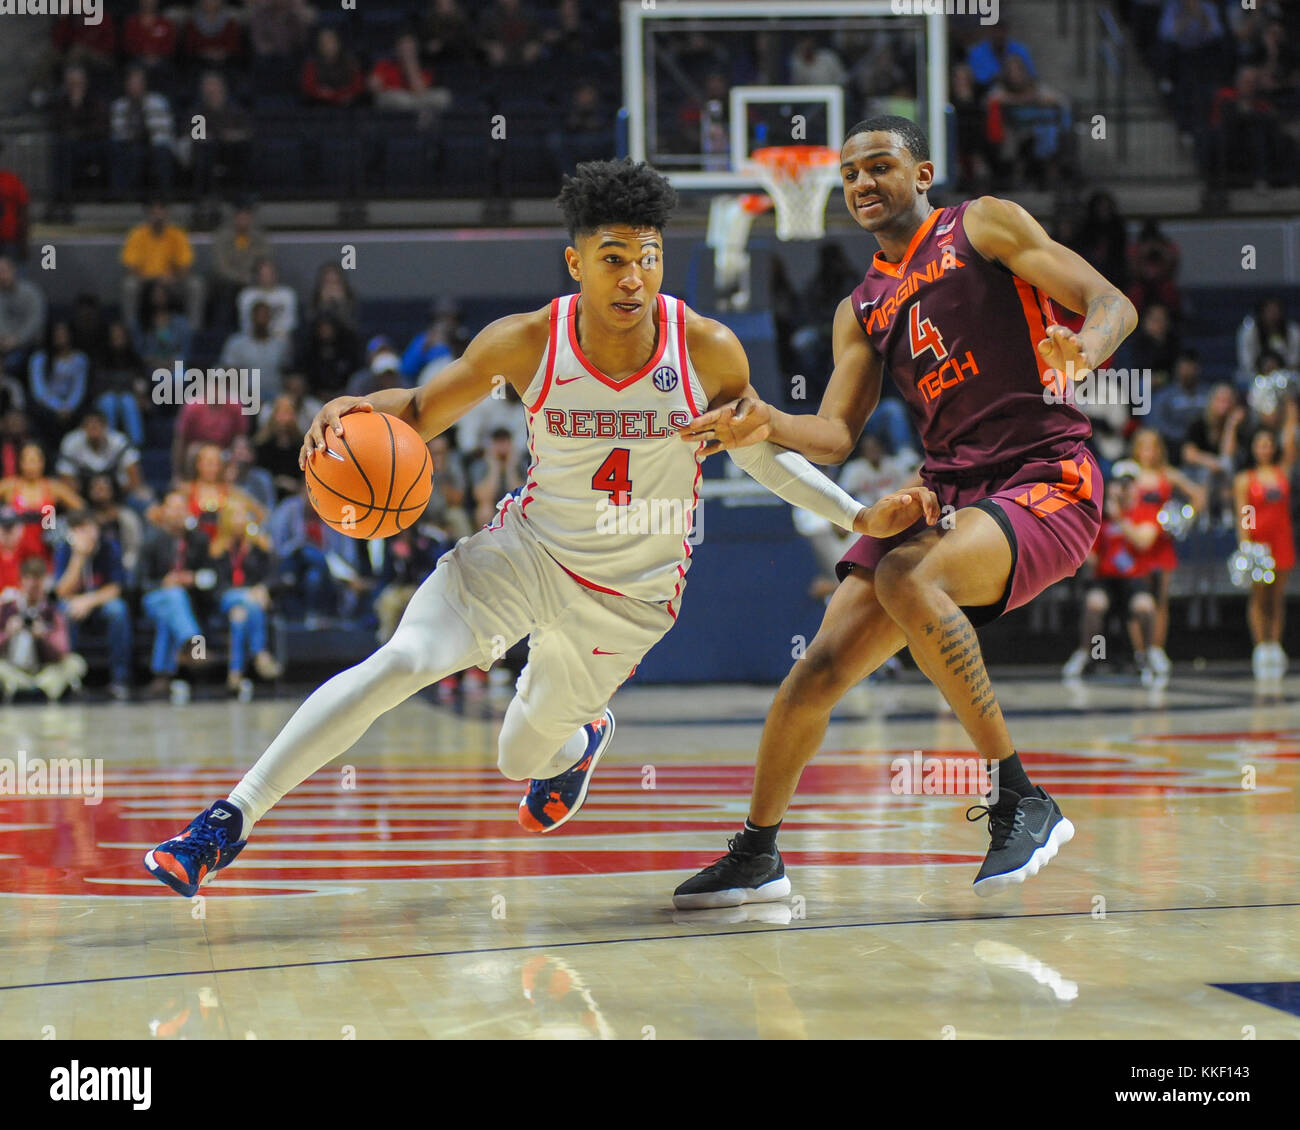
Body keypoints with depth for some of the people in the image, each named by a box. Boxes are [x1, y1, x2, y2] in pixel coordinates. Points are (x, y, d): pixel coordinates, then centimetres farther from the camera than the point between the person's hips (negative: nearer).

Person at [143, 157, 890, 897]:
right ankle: (232, 819, -20)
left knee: (522, 759, 12)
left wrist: (858, 517, -6)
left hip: (632, 591, 0)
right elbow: (423, 411, -3)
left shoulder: (708, 349, -16)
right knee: (404, 660, -24)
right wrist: (358, 411, -25)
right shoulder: (526, 343, -16)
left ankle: (583, 735, 53)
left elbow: (760, 451, 1)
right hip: (528, 550, 0)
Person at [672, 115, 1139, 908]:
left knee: (906, 576, -34)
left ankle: (1024, 802, -26)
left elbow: (1112, 303, -6)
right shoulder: (862, 310, 18)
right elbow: (836, 435, 12)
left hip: (1045, 479, -6)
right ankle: (757, 854, 18)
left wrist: (1080, 354, -30)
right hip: (948, 490, 6)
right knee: (821, 668, -3)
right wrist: (767, 425, -10)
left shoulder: (985, 225, 2)